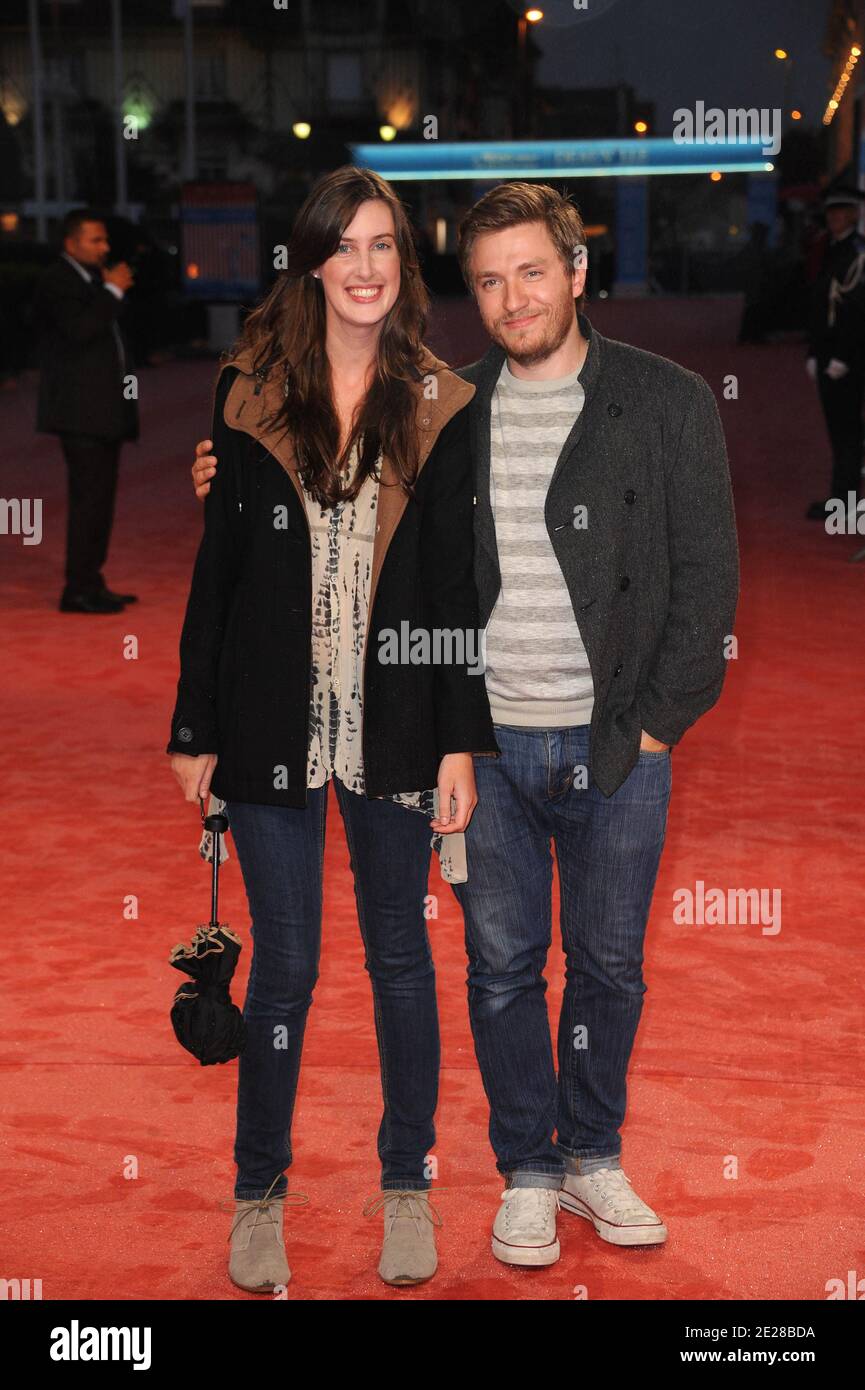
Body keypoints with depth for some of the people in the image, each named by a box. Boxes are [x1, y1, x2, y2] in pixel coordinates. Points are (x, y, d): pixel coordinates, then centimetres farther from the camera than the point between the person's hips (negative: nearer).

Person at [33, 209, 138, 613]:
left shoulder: (93, 278, 19)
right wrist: (112, 291, -18)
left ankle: (91, 583, 17)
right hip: (81, 412, -10)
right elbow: (80, 329, -25)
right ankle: (78, 590, -8)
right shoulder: (57, 282, -9)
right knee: (88, 499, -11)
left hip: (104, 410, 10)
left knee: (100, 499, 11)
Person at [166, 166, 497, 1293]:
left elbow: (456, 586, 1)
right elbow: (214, 568, 3)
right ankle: (259, 1191, 22)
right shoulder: (248, 396, 2)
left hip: (396, 729, 0)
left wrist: (461, 743, -4)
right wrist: (195, 730, 2)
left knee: (400, 956, 11)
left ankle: (407, 1184, 26)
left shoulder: (440, 409, 2)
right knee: (283, 967, 6)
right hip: (274, 724, 0)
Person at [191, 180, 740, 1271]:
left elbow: (707, 576, -1)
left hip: (616, 744, -1)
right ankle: (528, 1173, 26)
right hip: (484, 740, 2)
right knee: (502, 966, 9)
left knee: (608, 965, 11)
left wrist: (660, 721, -6)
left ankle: (592, 1157, 31)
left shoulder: (668, 403, -1)